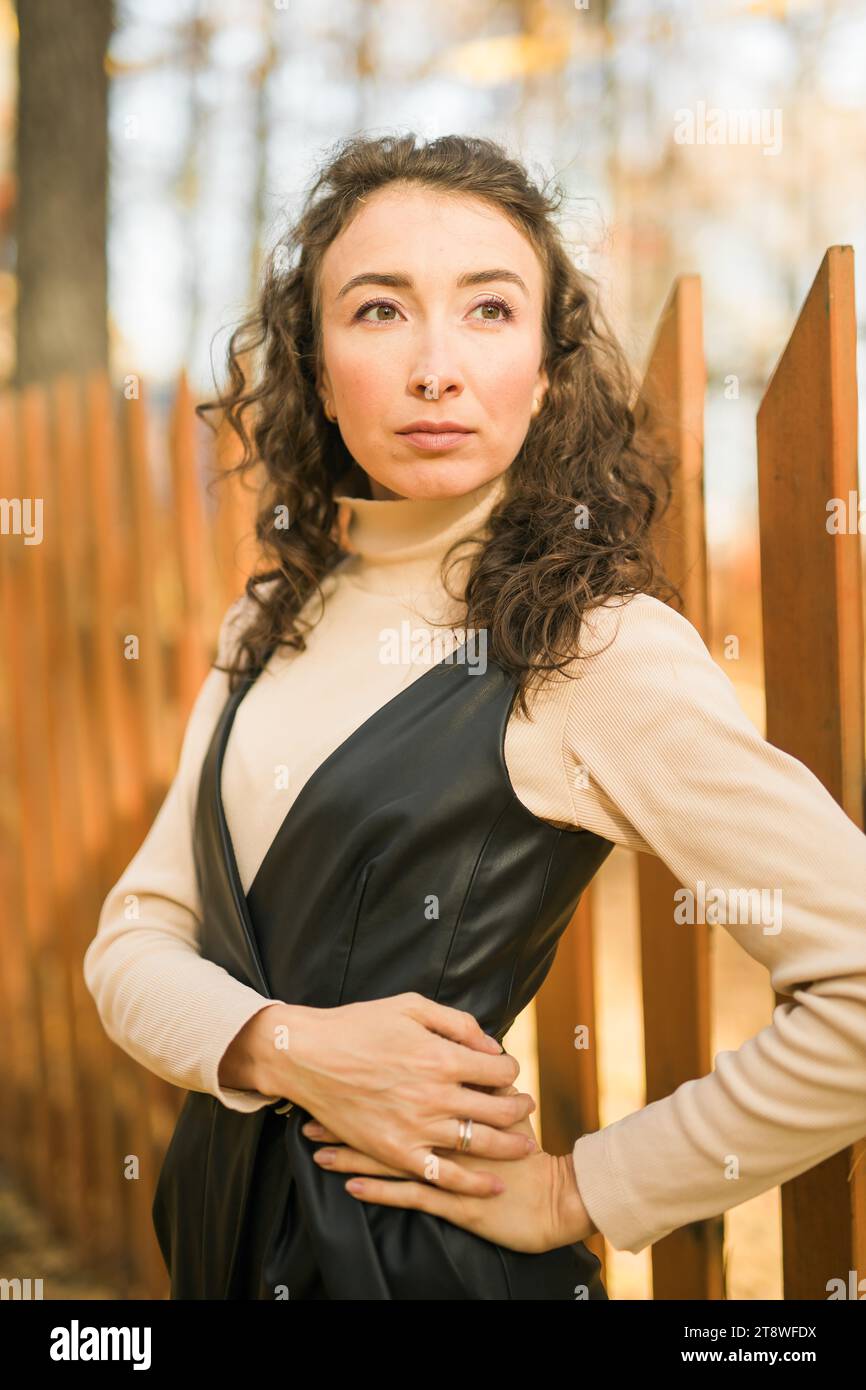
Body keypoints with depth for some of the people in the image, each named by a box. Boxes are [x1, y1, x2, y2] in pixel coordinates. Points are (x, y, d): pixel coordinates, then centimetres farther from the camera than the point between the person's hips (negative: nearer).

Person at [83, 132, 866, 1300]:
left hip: (425, 1247, -5)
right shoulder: (271, 628, 2)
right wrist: (282, 1045, -17)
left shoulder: (603, 648, -17)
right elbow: (131, 942, 3)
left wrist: (583, 1193, -13)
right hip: (224, 1217, 6)